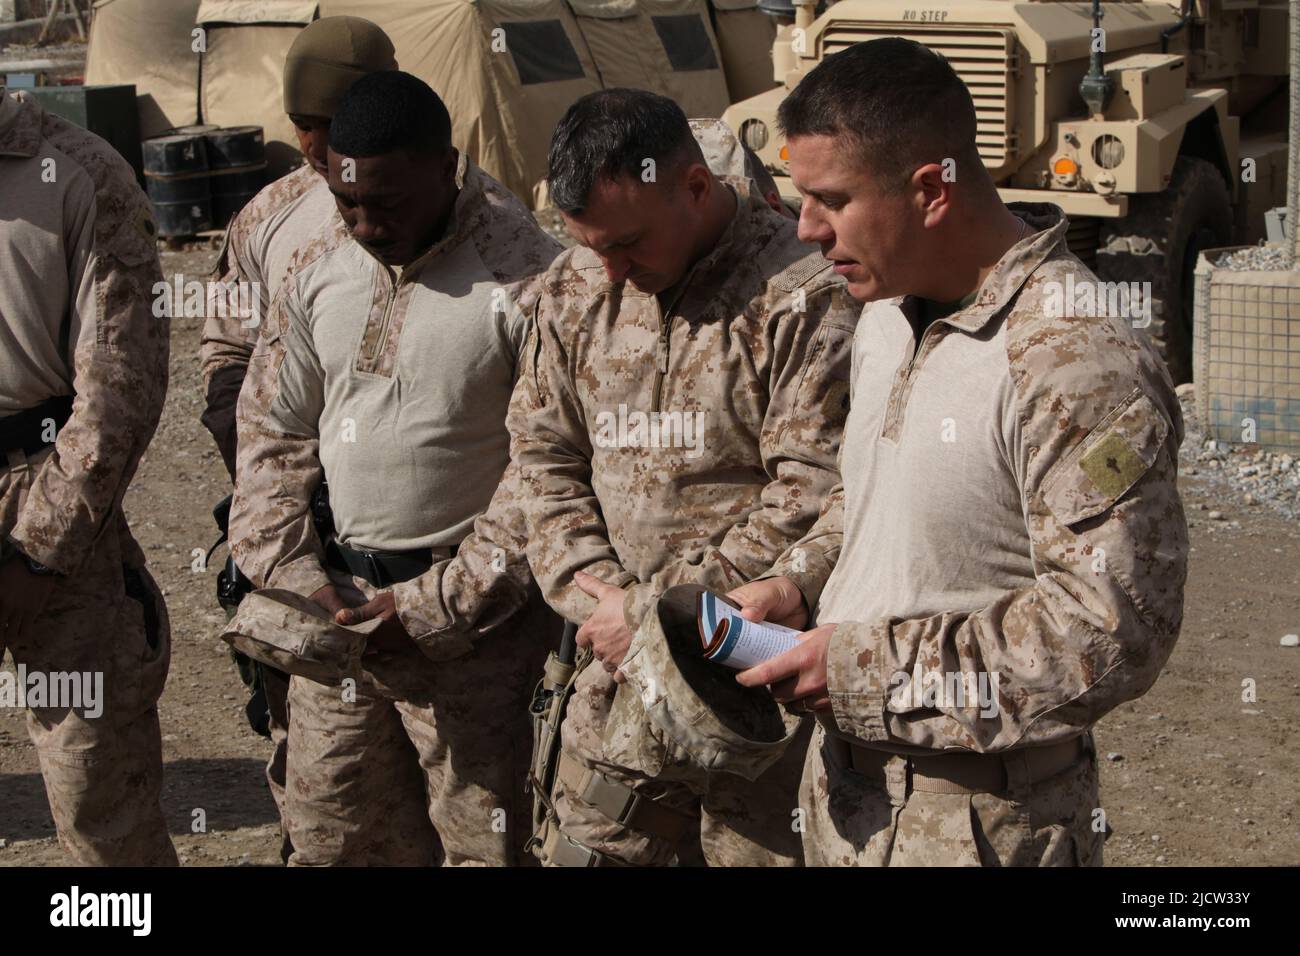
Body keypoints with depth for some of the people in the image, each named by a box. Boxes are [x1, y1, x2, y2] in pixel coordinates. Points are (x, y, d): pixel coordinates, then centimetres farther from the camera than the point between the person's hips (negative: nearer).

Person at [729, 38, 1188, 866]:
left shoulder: (1076, 363, -23)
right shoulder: (890, 313, 5)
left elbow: (1112, 631, -26)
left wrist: (865, 667, -22)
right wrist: (796, 587, 1)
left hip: (977, 823, -8)